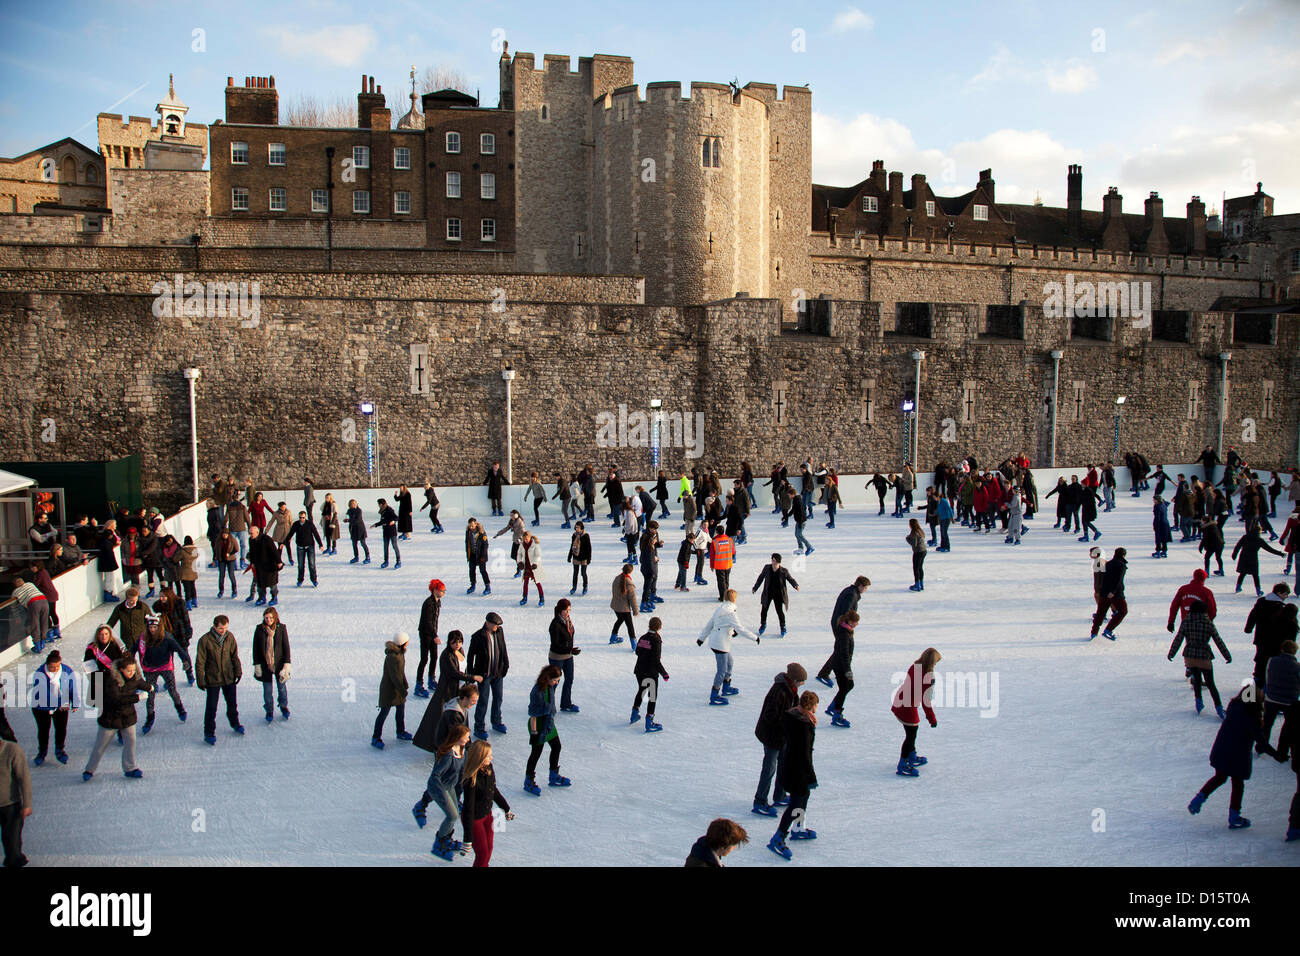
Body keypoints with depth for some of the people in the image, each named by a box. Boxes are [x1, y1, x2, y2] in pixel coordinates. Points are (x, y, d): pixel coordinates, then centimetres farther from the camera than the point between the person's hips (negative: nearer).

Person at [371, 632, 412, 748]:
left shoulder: (400, 652, 2)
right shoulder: (392, 657, -28)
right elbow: (394, 676, -28)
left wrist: (405, 683, 19)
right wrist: (402, 690, -26)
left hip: (397, 686, 9)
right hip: (389, 688, -9)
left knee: (401, 709, 18)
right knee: (384, 712, -2)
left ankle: (401, 732, 35)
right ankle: (375, 738, 7)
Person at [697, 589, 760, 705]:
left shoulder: (719, 610, 9)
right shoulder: (730, 613, -19)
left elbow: (709, 625, 16)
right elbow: (740, 629, -19)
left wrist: (701, 638, 26)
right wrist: (755, 637, -10)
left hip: (714, 642, 10)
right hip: (721, 644, -10)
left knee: (729, 663, 25)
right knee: (722, 670, -3)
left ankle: (726, 688, 39)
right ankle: (714, 696, 2)